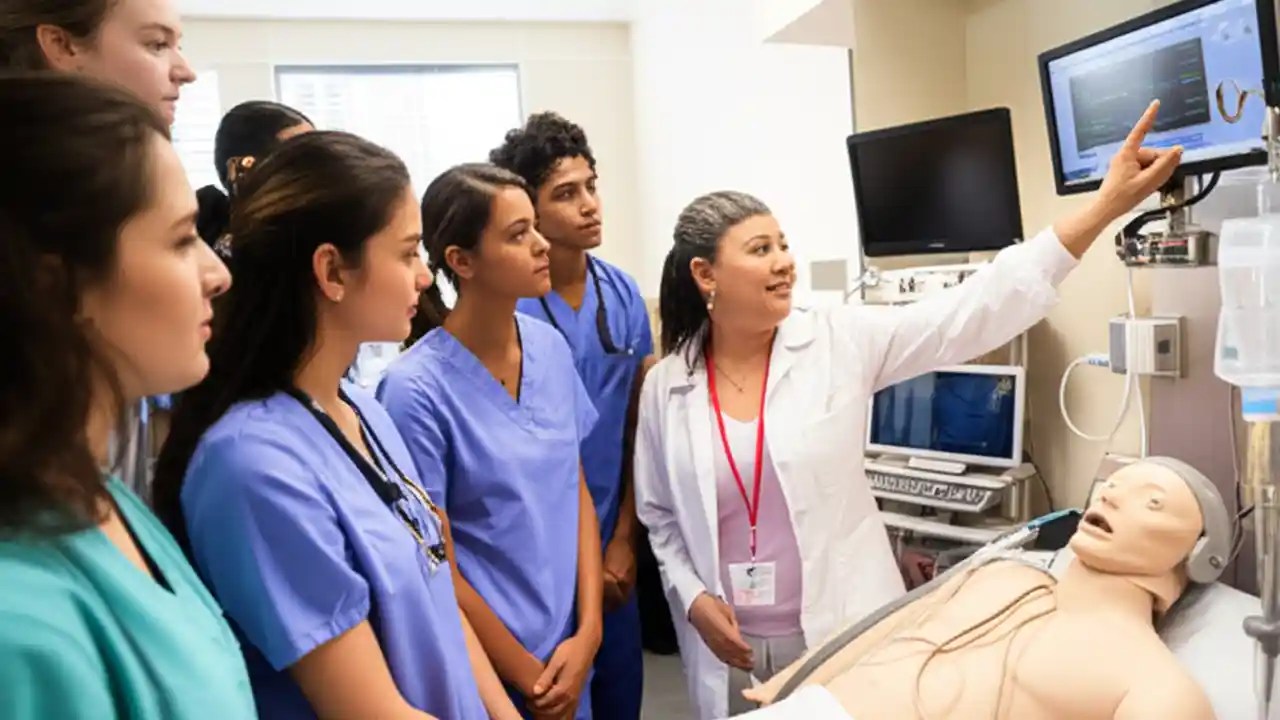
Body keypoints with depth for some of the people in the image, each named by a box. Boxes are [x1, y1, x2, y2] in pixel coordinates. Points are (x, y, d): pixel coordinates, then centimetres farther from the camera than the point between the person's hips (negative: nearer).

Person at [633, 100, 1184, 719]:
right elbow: (660, 517, 5)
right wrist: (692, 598, -9)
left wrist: (1106, 205, -21)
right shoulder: (666, 386, -4)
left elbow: (969, 313, -16)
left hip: (844, 634, 0)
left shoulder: (838, 342, -8)